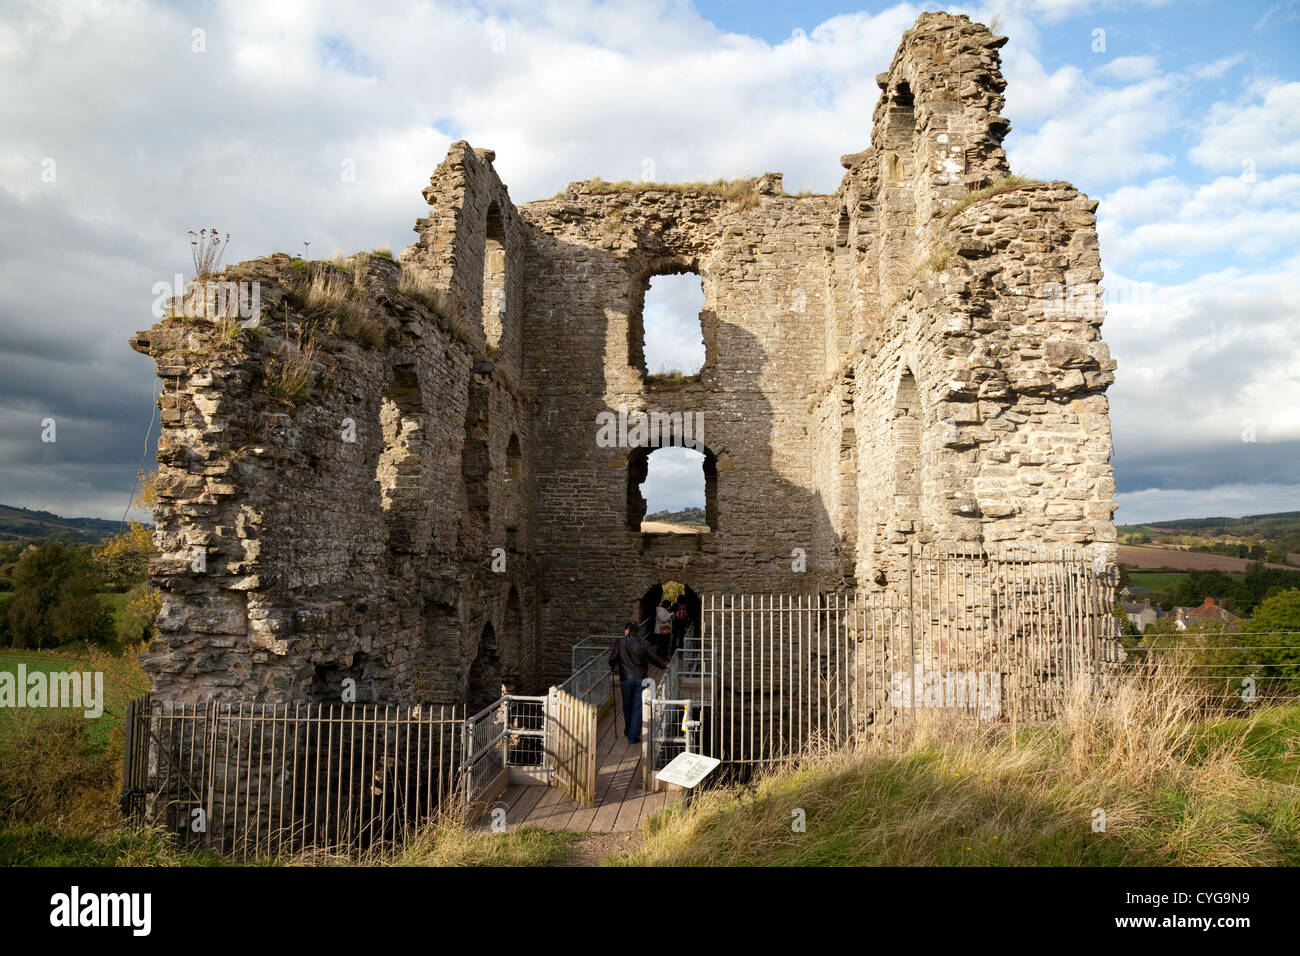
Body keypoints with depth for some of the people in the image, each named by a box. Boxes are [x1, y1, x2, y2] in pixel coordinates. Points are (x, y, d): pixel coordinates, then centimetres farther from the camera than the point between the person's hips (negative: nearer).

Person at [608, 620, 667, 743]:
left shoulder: (620, 642, -2)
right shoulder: (643, 642, -1)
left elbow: (612, 658, -3)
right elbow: (653, 657, -2)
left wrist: (613, 669, 17)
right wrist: (664, 665, 15)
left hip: (626, 679, 0)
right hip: (640, 679, 0)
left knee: (627, 706, 17)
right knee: (638, 707, 2)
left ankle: (628, 731, 35)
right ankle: (633, 736, -3)